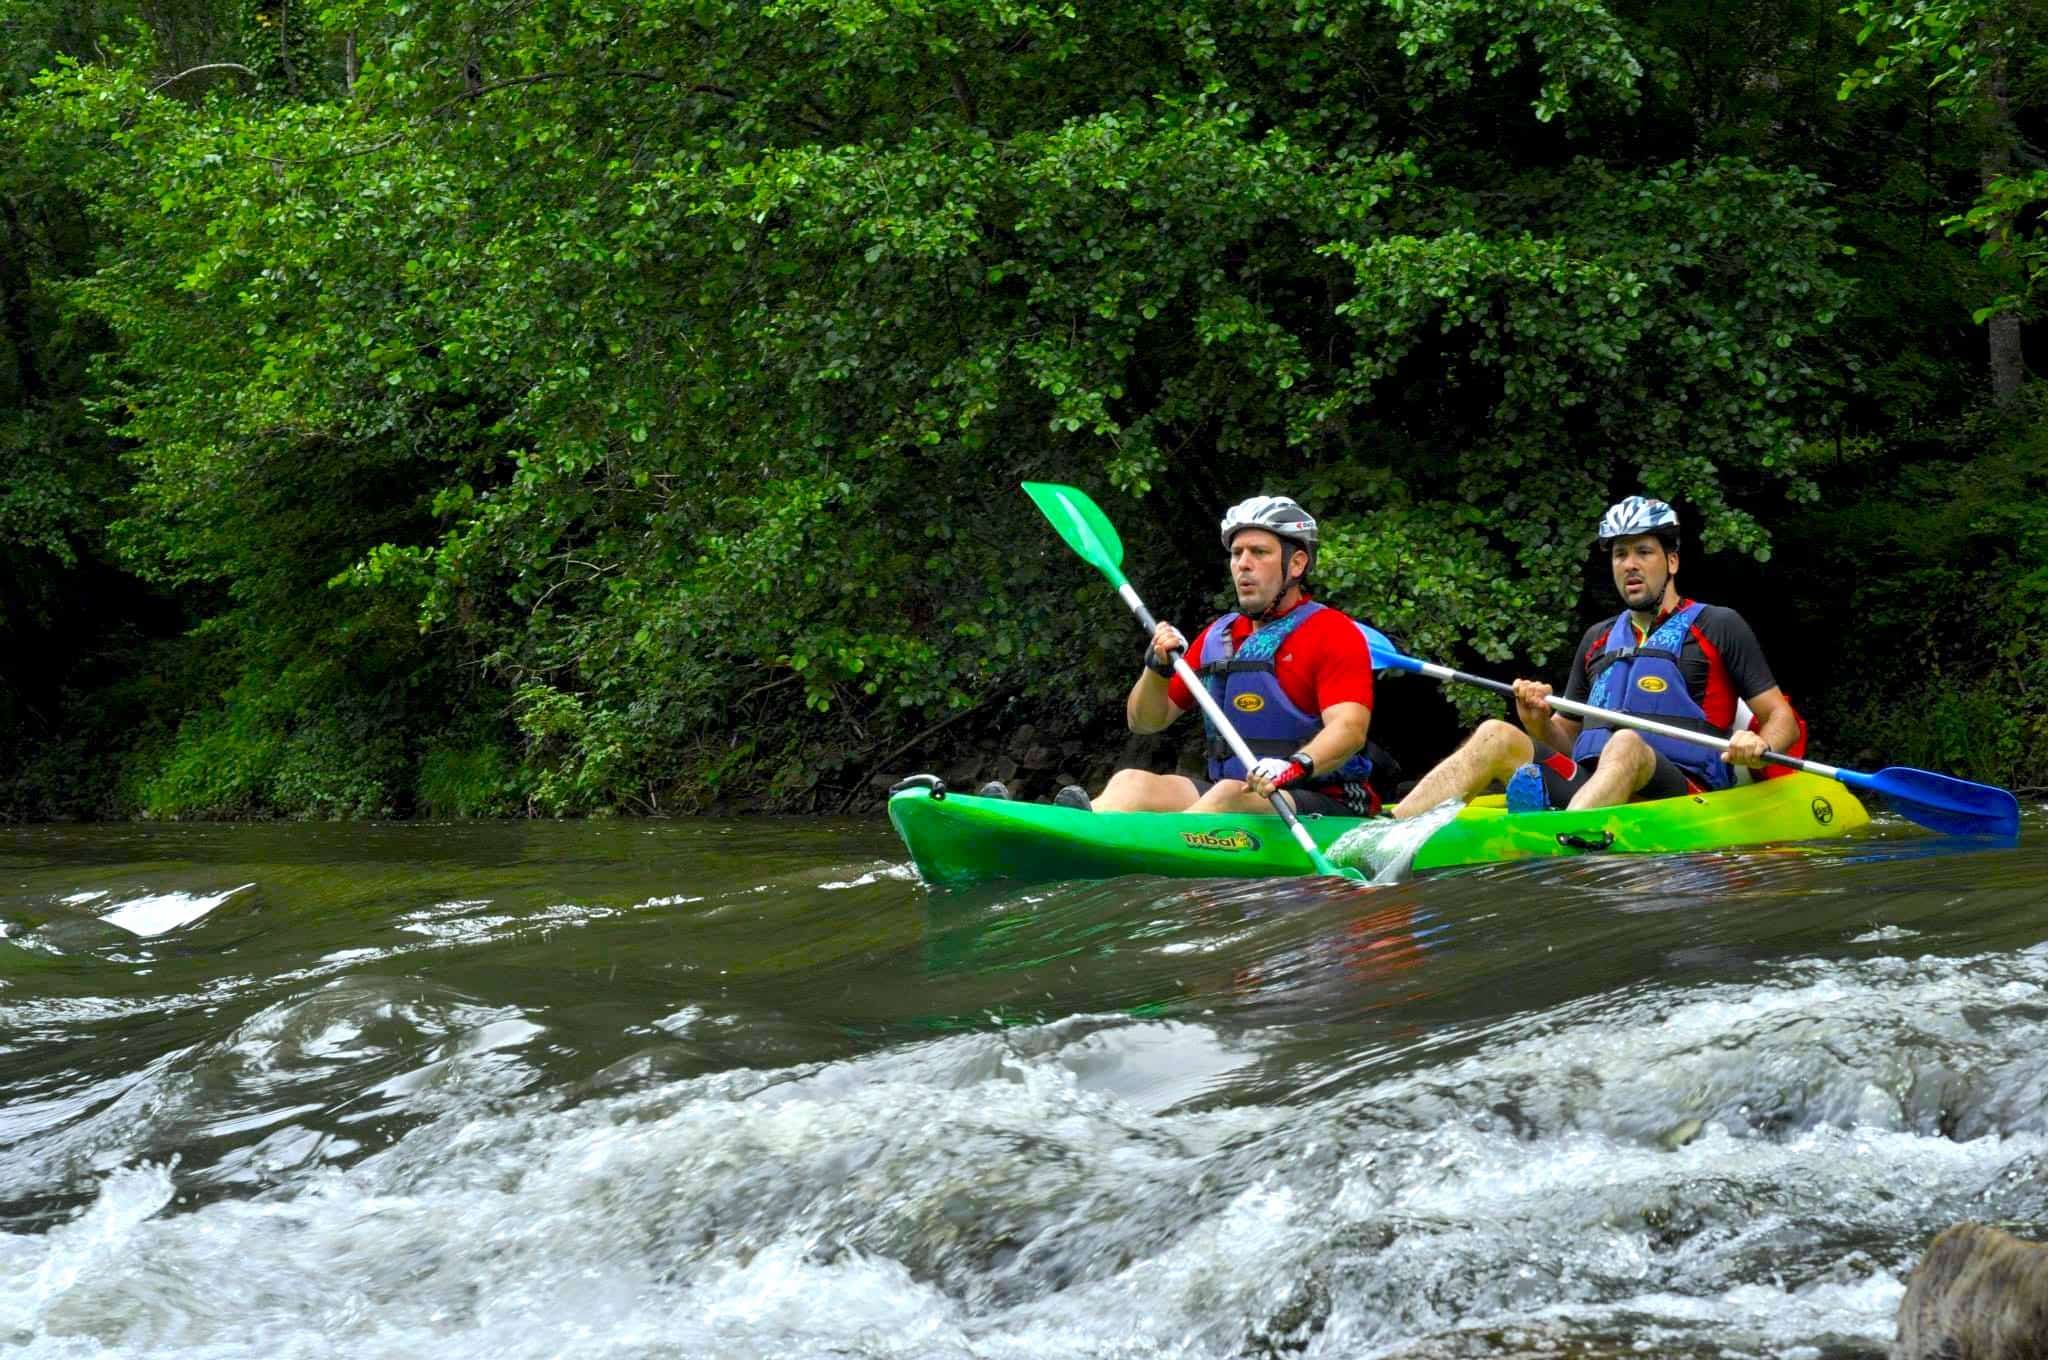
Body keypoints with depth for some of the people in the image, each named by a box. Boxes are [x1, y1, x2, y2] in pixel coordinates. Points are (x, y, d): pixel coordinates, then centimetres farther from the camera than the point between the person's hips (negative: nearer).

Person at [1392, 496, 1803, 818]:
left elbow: (1782, 718, 8)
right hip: (1587, 786, 5)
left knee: (1626, 744, -37)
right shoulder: (1598, 640, 26)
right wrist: (1538, 722, 3)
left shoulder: (1718, 627, 12)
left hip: (1682, 798, -5)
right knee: (1497, 736, -15)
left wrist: (1760, 745, -16)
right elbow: (1567, 739, 27)